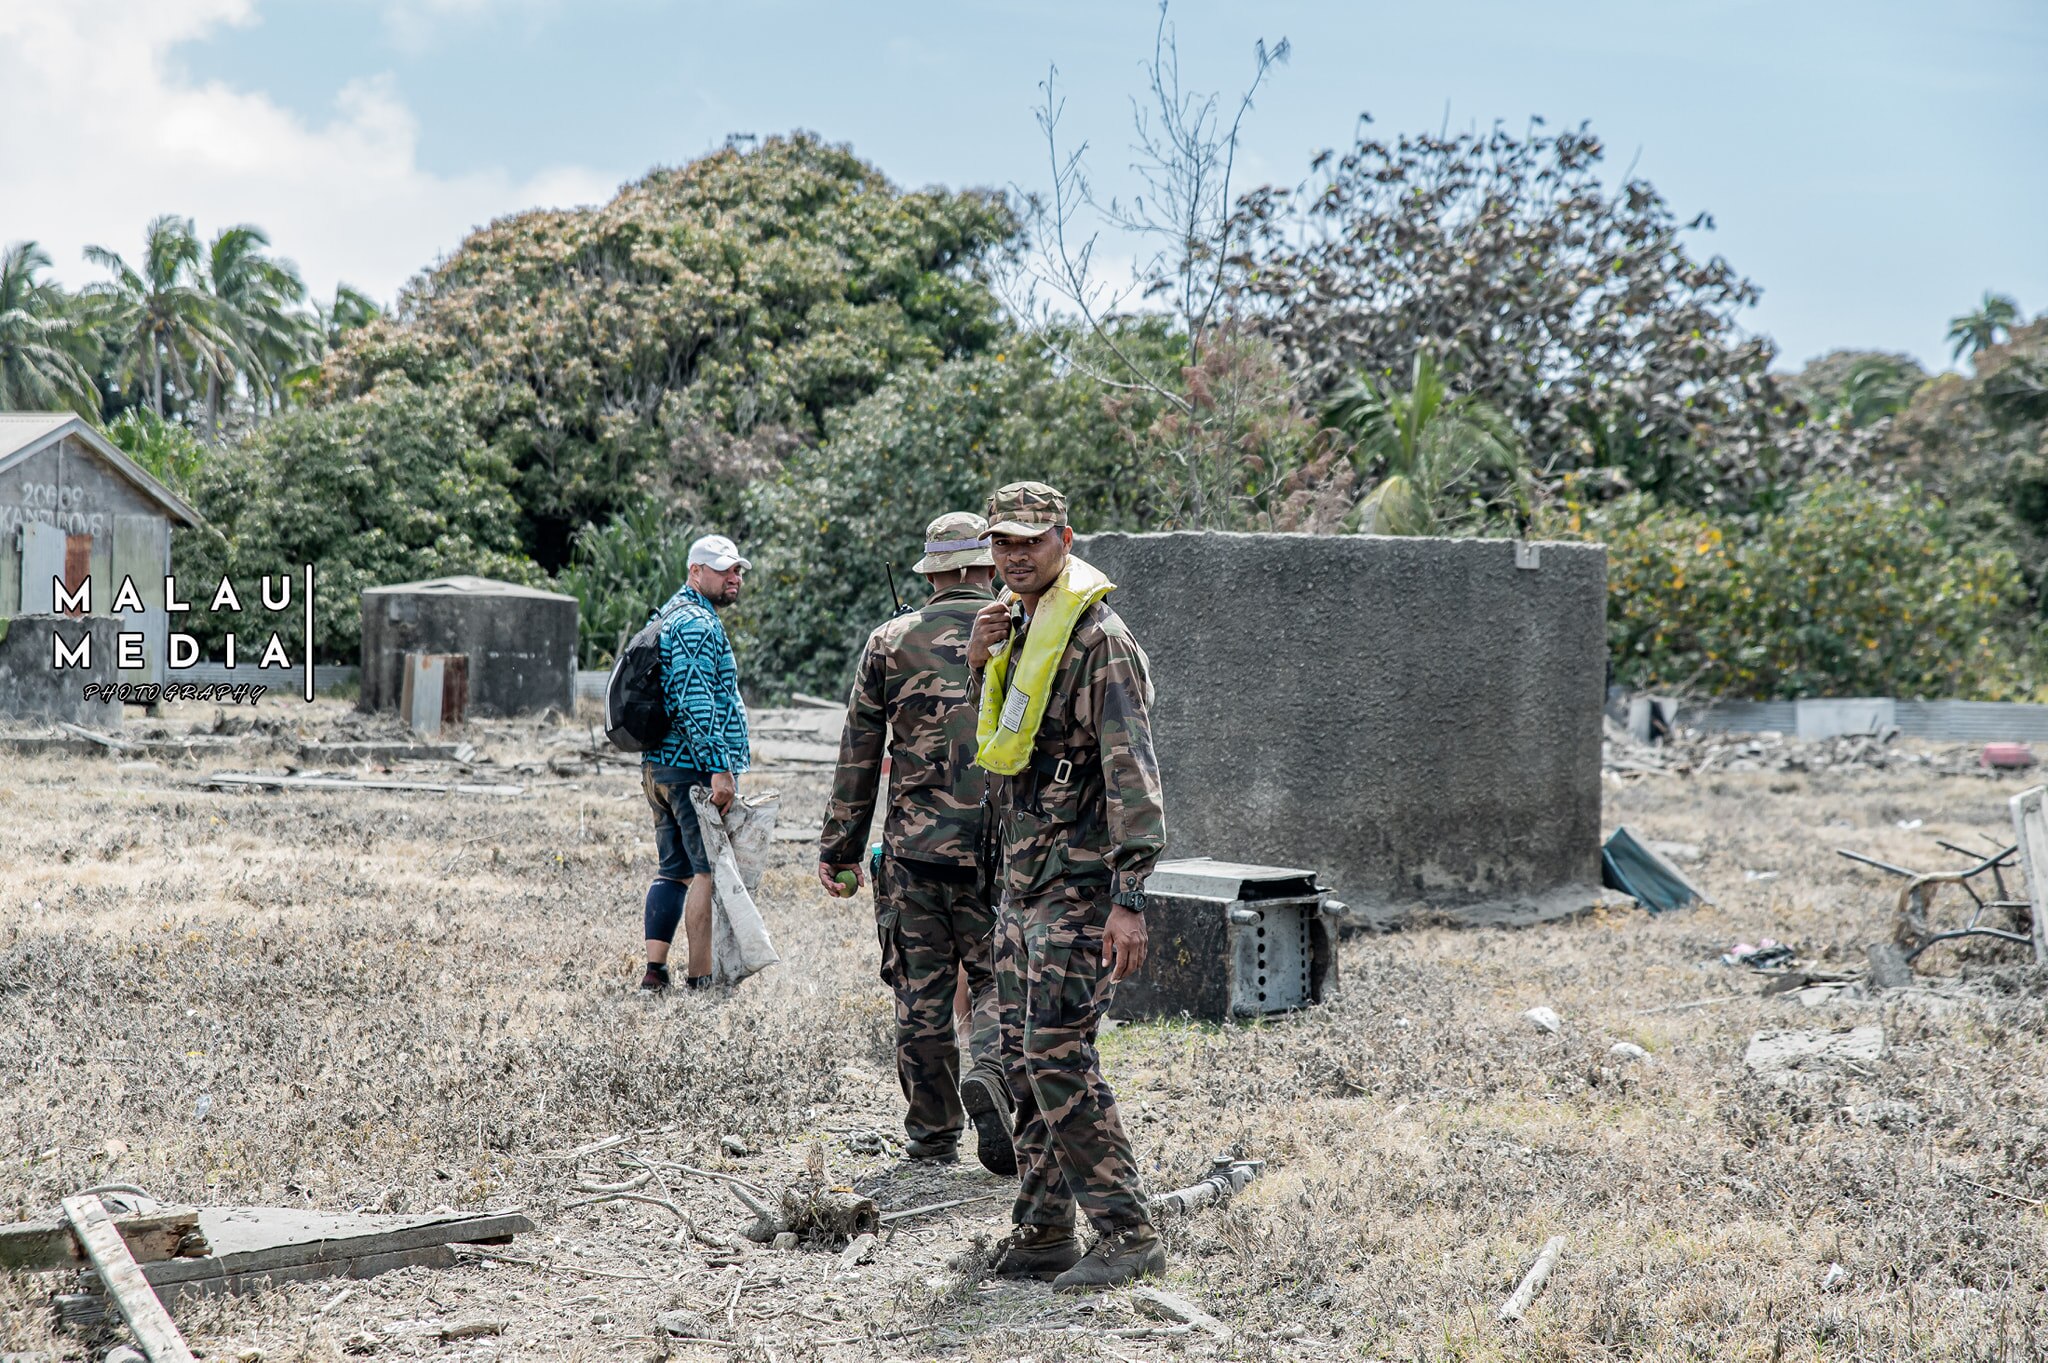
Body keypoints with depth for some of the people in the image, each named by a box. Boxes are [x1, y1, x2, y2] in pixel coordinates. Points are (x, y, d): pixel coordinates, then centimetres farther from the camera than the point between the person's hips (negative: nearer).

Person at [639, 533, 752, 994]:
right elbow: (695, 704, -22)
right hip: (693, 769, -10)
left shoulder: (669, 615, 20)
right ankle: (699, 979, -5)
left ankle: (654, 970, 11)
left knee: (674, 868, 12)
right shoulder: (698, 624, -14)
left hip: (659, 765, 10)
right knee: (709, 871, -6)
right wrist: (720, 768, -24)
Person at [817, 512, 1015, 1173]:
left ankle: (933, 1137, 15)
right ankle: (990, 1071, -19)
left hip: (914, 846, 1)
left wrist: (839, 847, 10)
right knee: (996, 977, 10)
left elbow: (858, 753, 4)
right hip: (1001, 847, 0)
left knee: (922, 993, 9)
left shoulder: (890, 641, 2)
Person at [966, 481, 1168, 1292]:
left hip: (1077, 881, -9)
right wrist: (979, 662, 4)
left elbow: (1132, 772, -20)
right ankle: (1041, 1235, 19)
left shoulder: (1097, 638, -14)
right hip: (1023, 877, 9)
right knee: (1022, 1056, 11)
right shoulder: (1018, 629, 15)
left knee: (1058, 1054, -13)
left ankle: (1126, 1234, -5)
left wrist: (1130, 898, -25)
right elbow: (993, 747, 21)